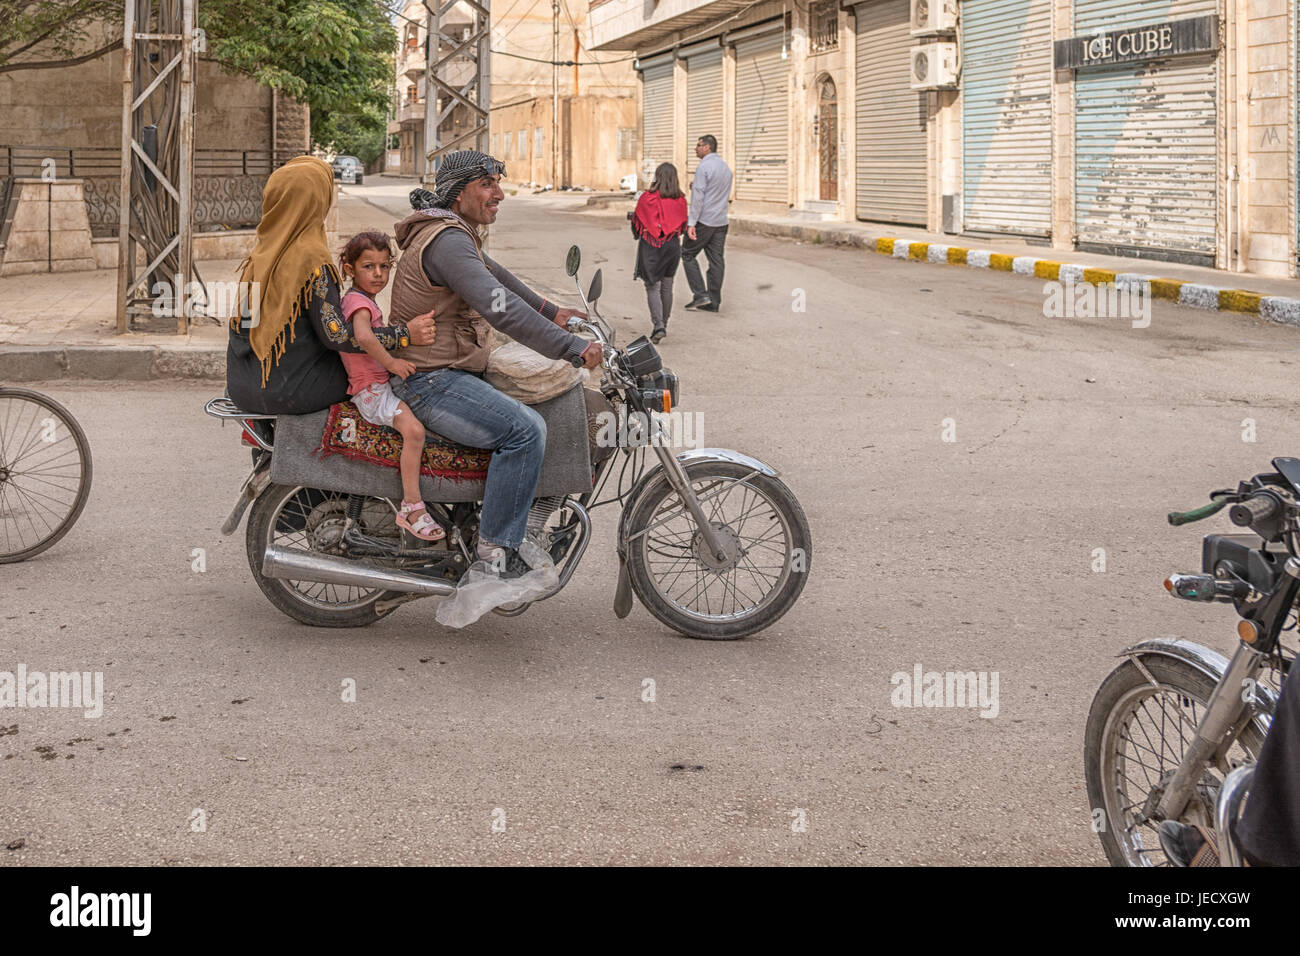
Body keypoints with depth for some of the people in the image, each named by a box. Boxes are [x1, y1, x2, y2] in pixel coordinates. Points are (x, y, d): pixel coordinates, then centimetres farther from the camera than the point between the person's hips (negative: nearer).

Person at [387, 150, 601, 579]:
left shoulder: (452, 232, 15)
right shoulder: (448, 240, -20)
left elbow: (493, 274, 32)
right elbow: (501, 309, -32)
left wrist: (549, 311, 28)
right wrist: (574, 347, -31)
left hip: (448, 372, 11)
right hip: (431, 382, -11)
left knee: (538, 401, 20)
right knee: (525, 428, -24)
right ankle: (494, 551, -19)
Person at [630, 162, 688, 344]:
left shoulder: (647, 198, -10)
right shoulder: (680, 200, -2)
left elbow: (636, 223, 1)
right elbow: (683, 225, 9)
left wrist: (639, 235, 21)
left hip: (650, 247, -3)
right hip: (672, 246, 3)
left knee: (652, 287, 1)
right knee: (667, 286, 14)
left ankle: (658, 325, -15)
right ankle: (664, 324, 22)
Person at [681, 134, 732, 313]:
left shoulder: (704, 167, -13)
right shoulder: (726, 167, 14)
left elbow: (698, 197, -18)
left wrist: (691, 223, -19)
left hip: (704, 221, -8)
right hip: (721, 221, 8)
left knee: (687, 254, 4)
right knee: (716, 260, 7)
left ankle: (701, 294, -5)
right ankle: (713, 302, 7)